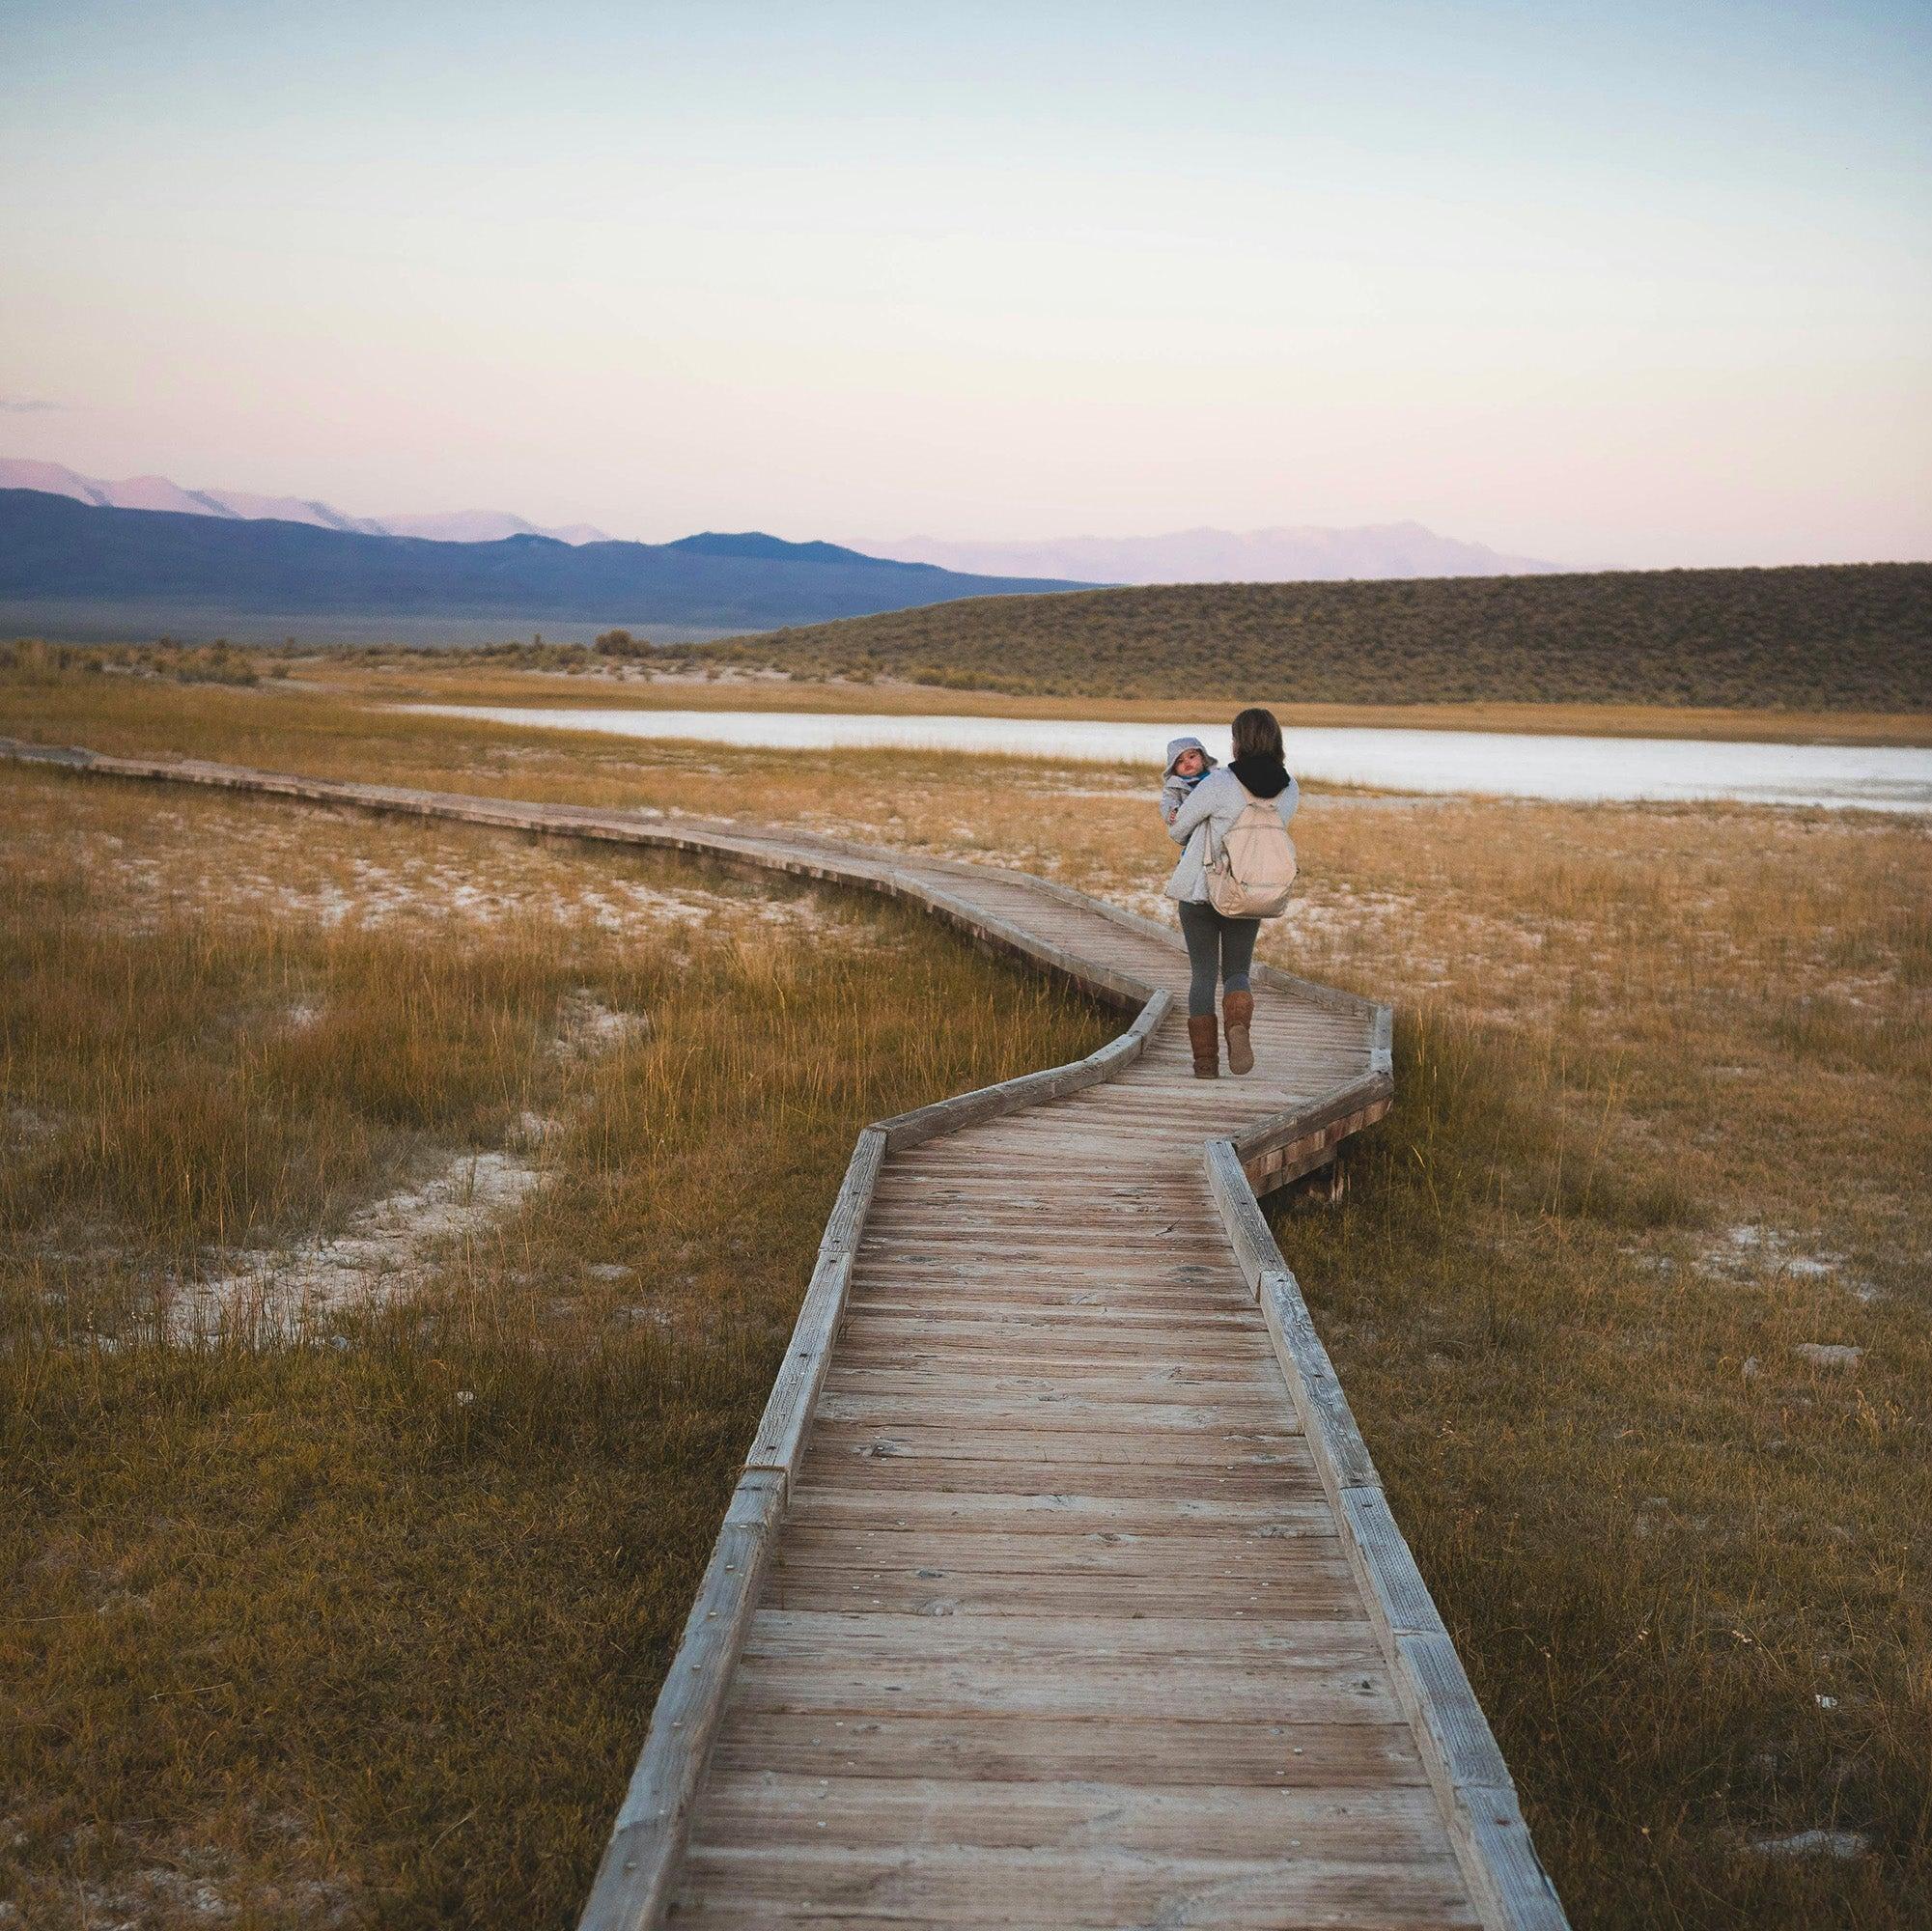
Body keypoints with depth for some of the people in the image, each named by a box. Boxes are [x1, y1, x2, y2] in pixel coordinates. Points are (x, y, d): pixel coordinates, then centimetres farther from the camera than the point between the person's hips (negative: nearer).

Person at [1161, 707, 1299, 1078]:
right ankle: (1238, 1028, -17)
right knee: (1236, 973, 15)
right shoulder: (1289, 790, -3)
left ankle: (1206, 1061, 3)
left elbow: (1177, 829, -7)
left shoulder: (1218, 785, -19)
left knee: (1202, 975, 8)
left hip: (1200, 891, -3)